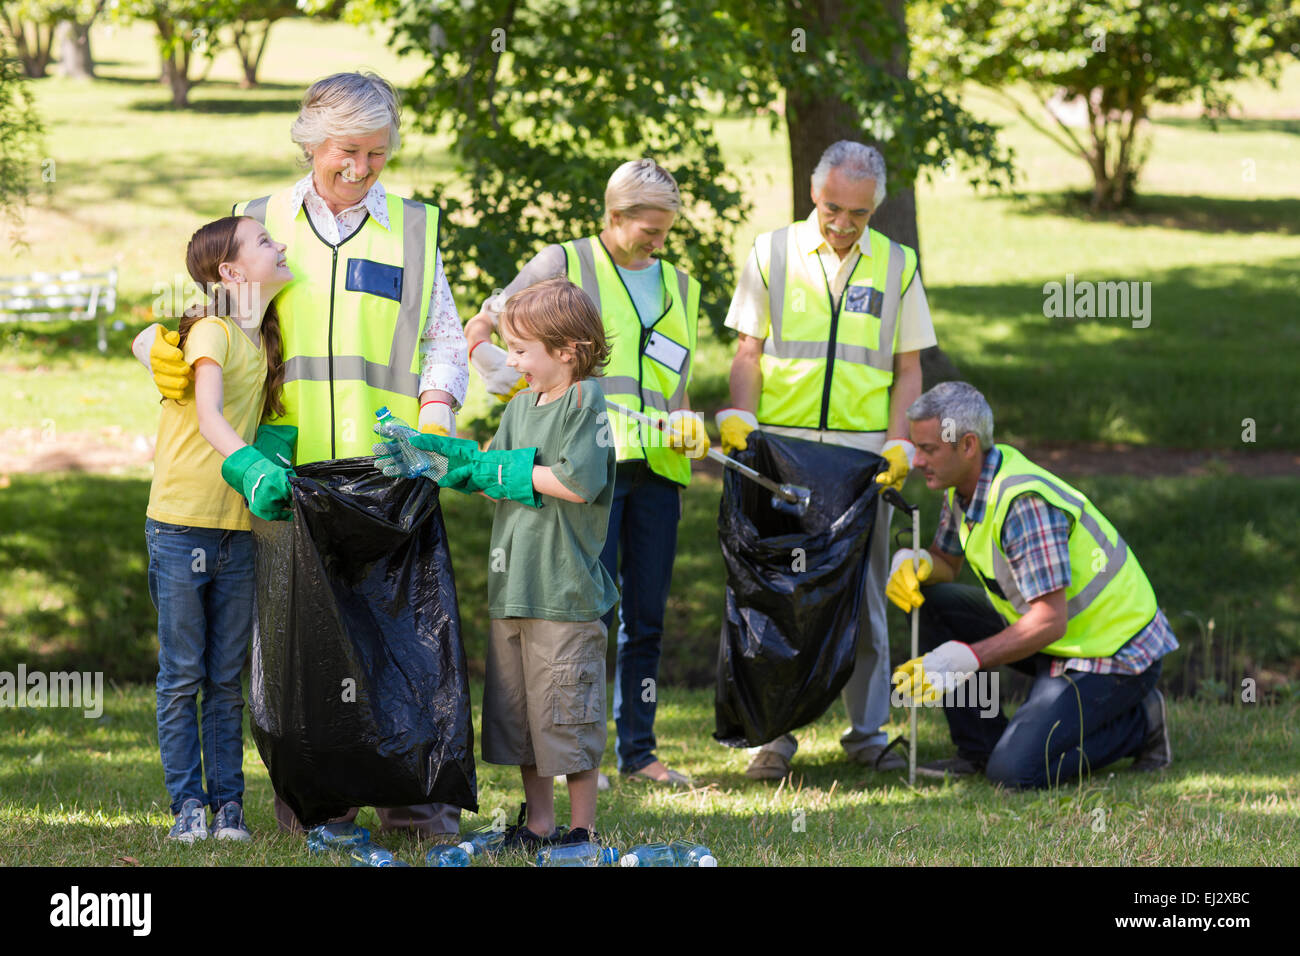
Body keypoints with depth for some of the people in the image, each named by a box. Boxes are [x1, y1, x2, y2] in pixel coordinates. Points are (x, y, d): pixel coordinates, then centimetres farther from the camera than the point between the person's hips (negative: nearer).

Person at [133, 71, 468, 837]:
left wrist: (437, 411, -2)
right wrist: (163, 349, -6)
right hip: (287, 466, 0)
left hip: (388, 463, 0)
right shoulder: (260, 223, 14)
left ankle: (413, 794, 3)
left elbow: (445, 339, 16)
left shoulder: (413, 228, 14)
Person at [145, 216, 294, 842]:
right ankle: (188, 805, 5)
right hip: (181, 525, -6)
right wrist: (254, 472, -41)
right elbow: (210, 421, -27)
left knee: (227, 679, 8)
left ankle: (228, 802, 11)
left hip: (239, 528, 6)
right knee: (182, 678, 1)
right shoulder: (211, 331, -12)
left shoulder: (263, 339, 11)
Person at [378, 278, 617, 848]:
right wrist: (430, 456, 1)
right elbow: (493, 474, 11)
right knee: (516, 709, 12)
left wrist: (503, 470, -10)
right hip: (512, 586, 8)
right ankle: (537, 822, 22)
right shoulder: (521, 406, 15)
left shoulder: (586, 403, -10)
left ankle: (582, 828, 7)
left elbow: (578, 482, -19)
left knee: (567, 713, -3)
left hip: (565, 586, -8)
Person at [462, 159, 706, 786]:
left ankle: (638, 751, 15)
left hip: (657, 468, 5)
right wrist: (507, 377, -10)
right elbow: (480, 330, 8)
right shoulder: (564, 265, 5)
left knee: (647, 616, 8)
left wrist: (688, 425, 5)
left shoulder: (680, 287, 20)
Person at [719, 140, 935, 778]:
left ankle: (867, 730, 12)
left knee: (863, 593, 4)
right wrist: (739, 418, -9)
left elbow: (907, 369, 9)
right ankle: (775, 732, 3)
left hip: (863, 450, 1)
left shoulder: (897, 266, 8)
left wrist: (898, 444, -3)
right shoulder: (771, 253, 5)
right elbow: (749, 350, 6)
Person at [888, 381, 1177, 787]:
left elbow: (1050, 621, -30)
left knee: (1015, 771, -21)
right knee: (930, 602, 0)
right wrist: (913, 562, -10)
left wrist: (966, 659, -35)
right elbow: (945, 563, 15)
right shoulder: (966, 484, 1)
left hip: (1115, 653, -9)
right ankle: (980, 747, 8)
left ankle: (1138, 724, 1)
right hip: (1061, 640, 9)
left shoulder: (1026, 502, -28)